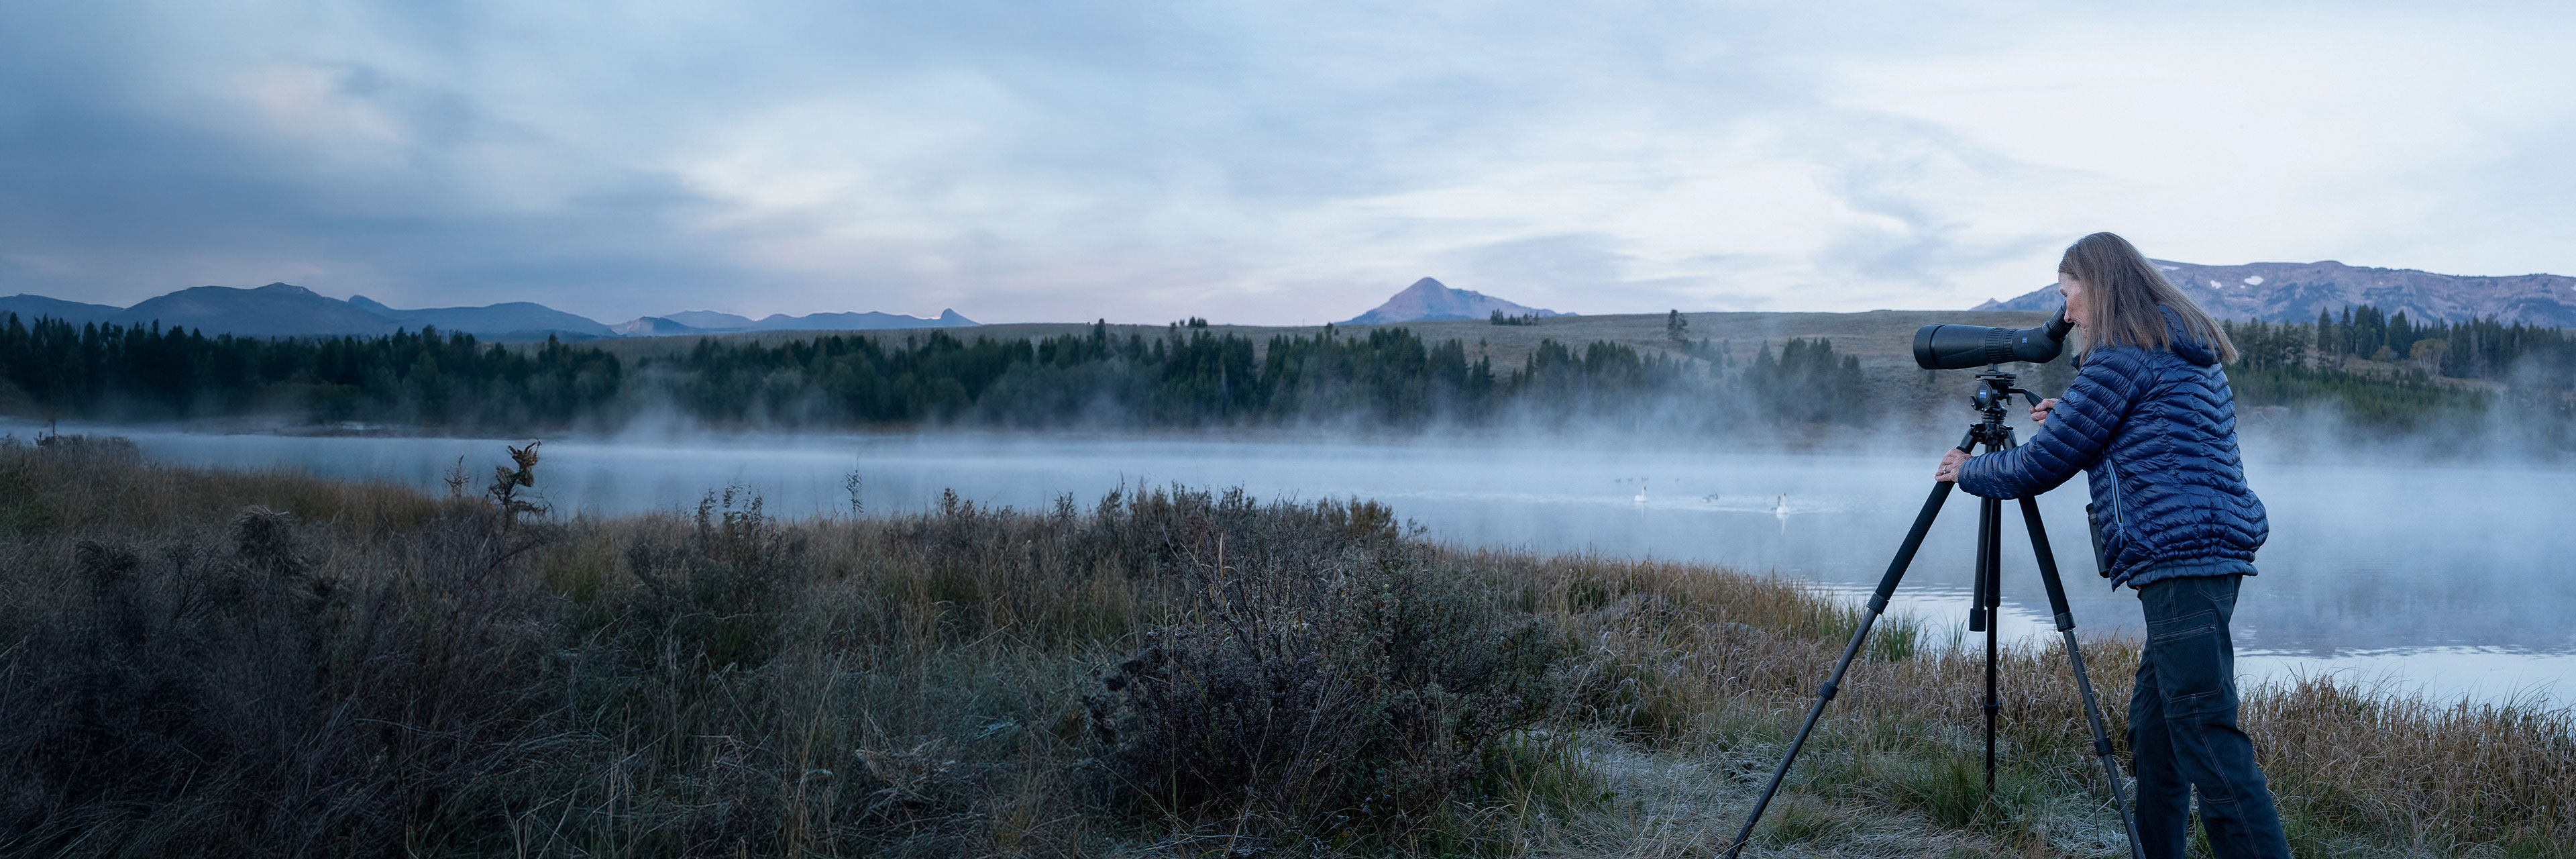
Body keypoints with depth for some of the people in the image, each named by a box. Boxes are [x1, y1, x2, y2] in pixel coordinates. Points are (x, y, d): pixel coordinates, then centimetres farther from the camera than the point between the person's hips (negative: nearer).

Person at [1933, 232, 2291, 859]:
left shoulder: (2121, 355, -7)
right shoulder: (2191, 355, 21)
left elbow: (2043, 465, -5)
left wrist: (1969, 471, 12)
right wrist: (2071, 421, 26)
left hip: (2179, 559, -10)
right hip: (2217, 554, 10)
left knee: (2209, 742, -13)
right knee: (2152, 730, 13)